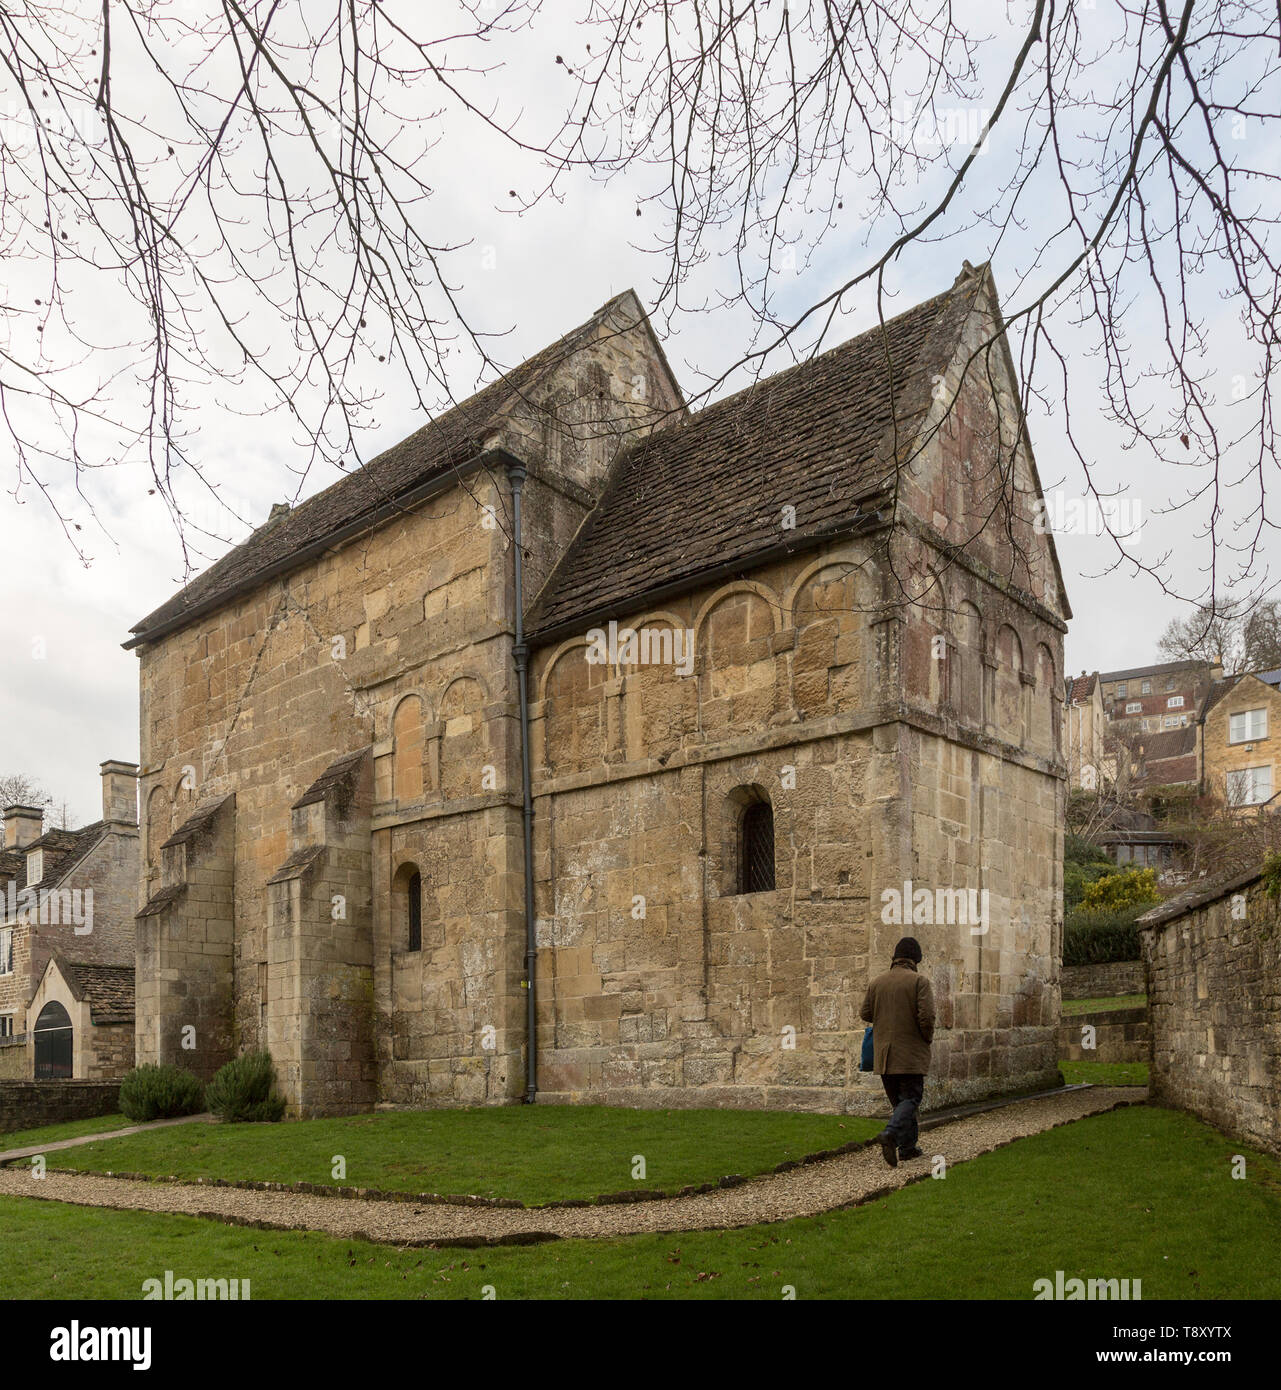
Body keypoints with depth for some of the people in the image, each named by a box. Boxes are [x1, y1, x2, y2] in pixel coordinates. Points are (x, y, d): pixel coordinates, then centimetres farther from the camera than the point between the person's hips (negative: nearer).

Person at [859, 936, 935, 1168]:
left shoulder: (877, 981, 5)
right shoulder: (919, 981, -10)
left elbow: (866, 1013, 9)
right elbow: (926, 1016, -17)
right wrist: (928, 1038, 1)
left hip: (884, 1053, 5)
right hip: (911, 1053, -5)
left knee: (898, 1100, 15)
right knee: (910, 1098, -1)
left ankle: (907, 1147, 17)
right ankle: (891, 1134, -23)